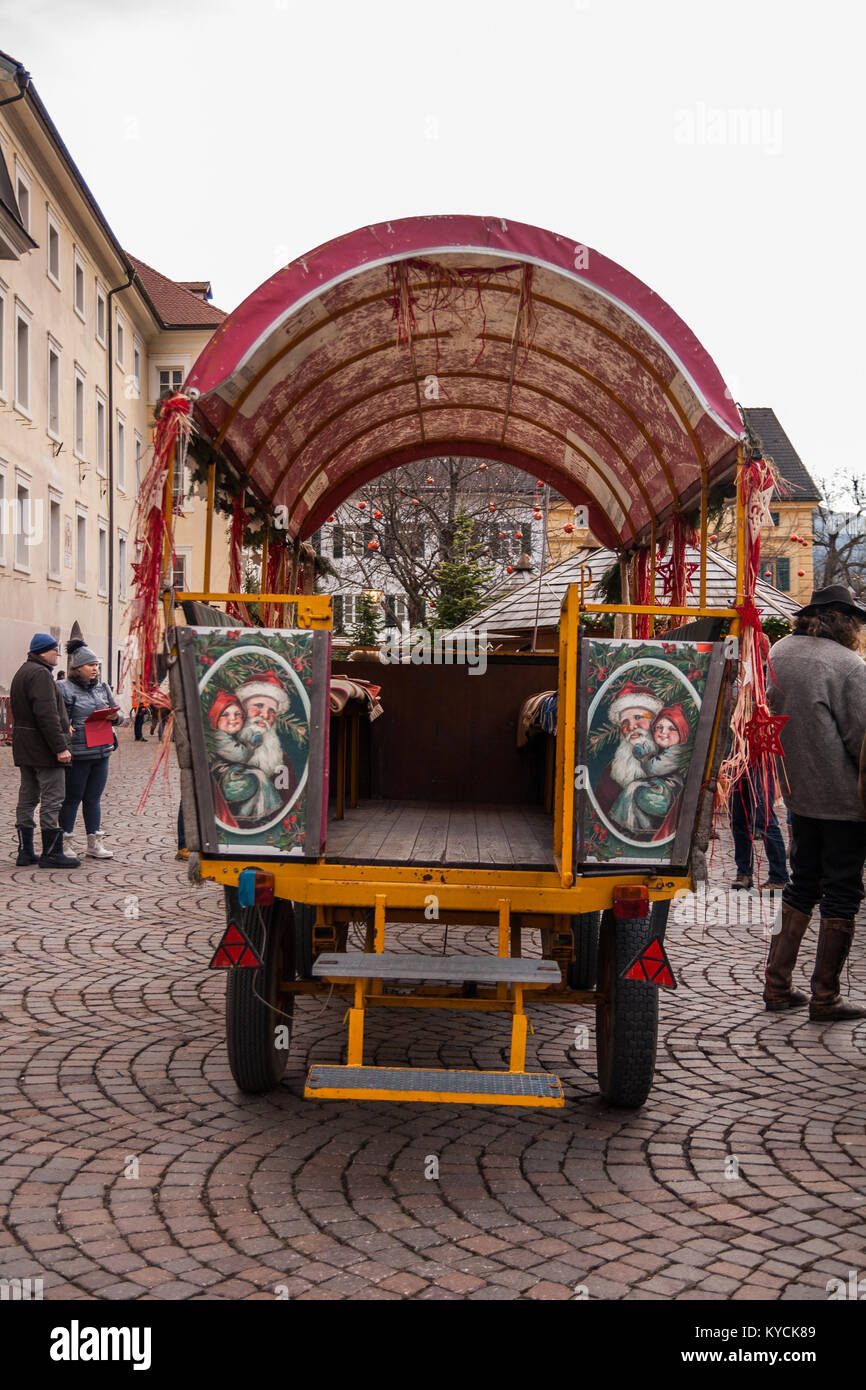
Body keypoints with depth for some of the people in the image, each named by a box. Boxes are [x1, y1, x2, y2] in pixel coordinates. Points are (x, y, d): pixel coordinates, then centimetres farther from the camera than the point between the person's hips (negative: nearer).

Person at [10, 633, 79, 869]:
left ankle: (25, 852, 15)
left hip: (23, 747, 10)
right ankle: (51, 853, -4)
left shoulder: (22, 672, 18)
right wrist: (60, 747, -23)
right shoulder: (40, 674, -15)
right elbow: (47, 714, -23)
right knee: (52, 798, -6)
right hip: (42, 747, -10)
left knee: (28, 797, 12)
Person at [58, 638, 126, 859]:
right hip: (77, 754, -5)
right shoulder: (64, 688, -4)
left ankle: (95, 843, 17)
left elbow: (120, 717, 17)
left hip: (102, 752, 6)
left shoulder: (103, 688, 14)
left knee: (93, 799, 11)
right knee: (72, 799, 2)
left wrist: (114, 716, -5)